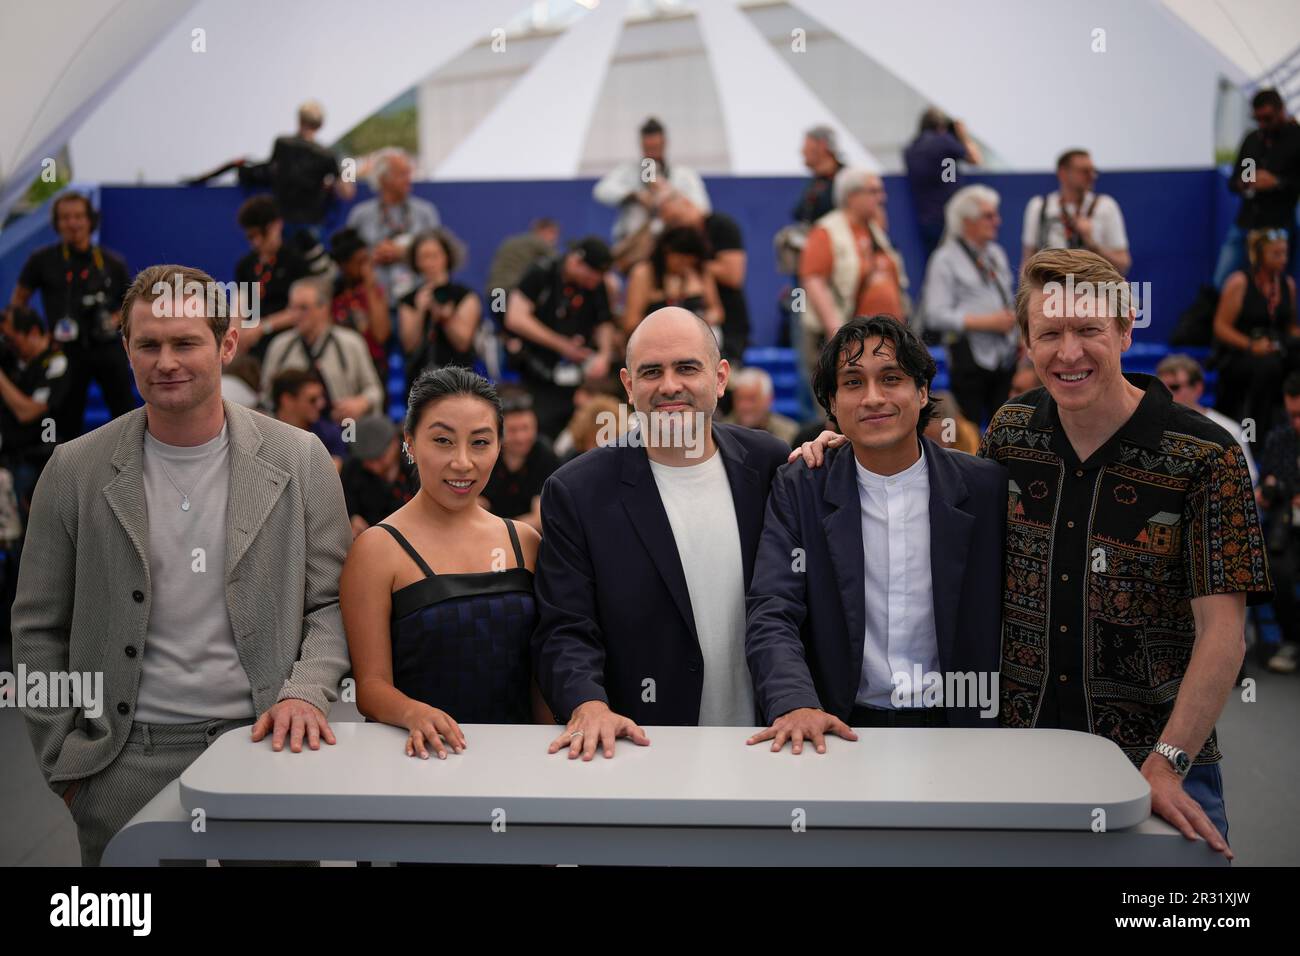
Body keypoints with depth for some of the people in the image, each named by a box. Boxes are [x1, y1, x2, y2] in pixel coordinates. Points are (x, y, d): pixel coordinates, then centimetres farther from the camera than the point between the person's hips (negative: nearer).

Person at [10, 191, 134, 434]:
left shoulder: (112, 262, 4)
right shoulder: (43, 260, 1)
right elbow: (19, 299, 11)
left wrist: (116, 319, -4)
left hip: (108, 348, 1)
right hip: (67, 351, 0)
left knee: (126, 411, 2)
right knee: (68, 417, 9)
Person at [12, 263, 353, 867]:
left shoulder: (300, 460, 1)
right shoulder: (75, 470, 1)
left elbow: (333, 603, 3)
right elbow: (39, 629, 5)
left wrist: (306, 694, -14)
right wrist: (64, 765, 1)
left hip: (264, 747, 0)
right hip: (127, 765, 0)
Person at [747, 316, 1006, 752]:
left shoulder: (987, 487, 3)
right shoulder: (798, 490, 3)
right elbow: (771, 615, -5)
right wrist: (796, 704, -24)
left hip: (959, 729, 0)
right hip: (843, 729, 1)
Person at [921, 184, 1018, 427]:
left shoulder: (996, 253, 17)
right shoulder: (946, 259, -6)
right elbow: (935, 315, -16)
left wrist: (1019, 337, 12)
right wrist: (988, 322, -15)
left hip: (1006, 356, 6)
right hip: (970, 358, -6)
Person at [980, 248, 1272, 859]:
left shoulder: (1206, 458, -12)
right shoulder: (1009, 432, 1)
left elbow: (1223, 633, -16)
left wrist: (1167, 766, -25)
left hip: (1151, 758, -3)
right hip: (1019, 742, 3)